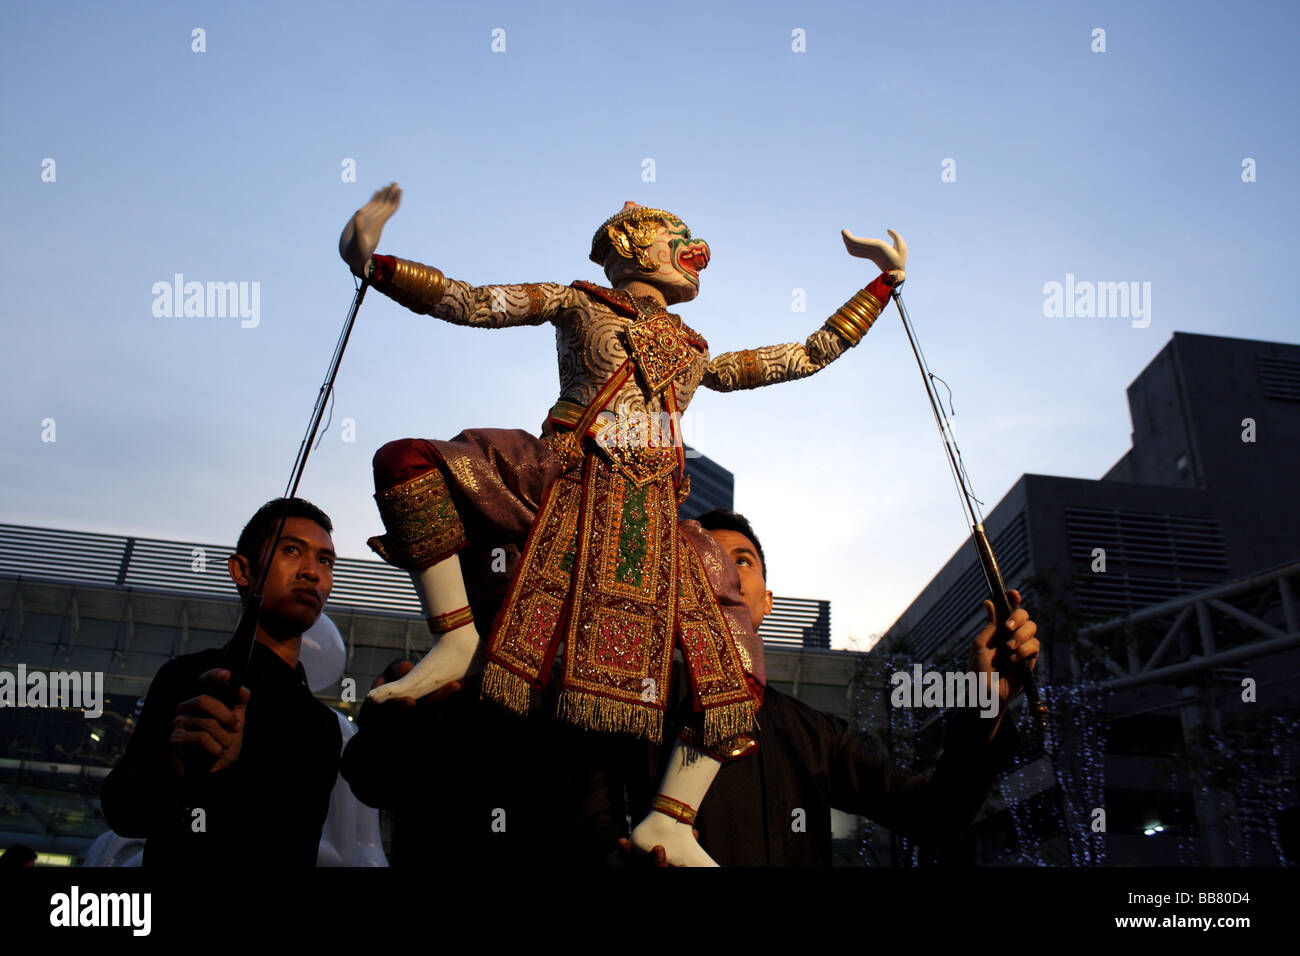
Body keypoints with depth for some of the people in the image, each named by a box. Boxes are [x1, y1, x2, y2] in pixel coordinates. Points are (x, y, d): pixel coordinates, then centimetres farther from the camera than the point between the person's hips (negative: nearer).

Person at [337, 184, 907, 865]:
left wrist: (886, 281, 34)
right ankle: (457, 638, -17)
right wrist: (373, 264, -8)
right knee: (408, 460, -24)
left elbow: (811, 355, 31)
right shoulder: (579, 305, 14)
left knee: (734, 661, -7)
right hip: (563, 485, -3)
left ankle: (669, 821, 3)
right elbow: (469, 302, 4)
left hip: (648, 519, 4)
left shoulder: (695, 353, 25)